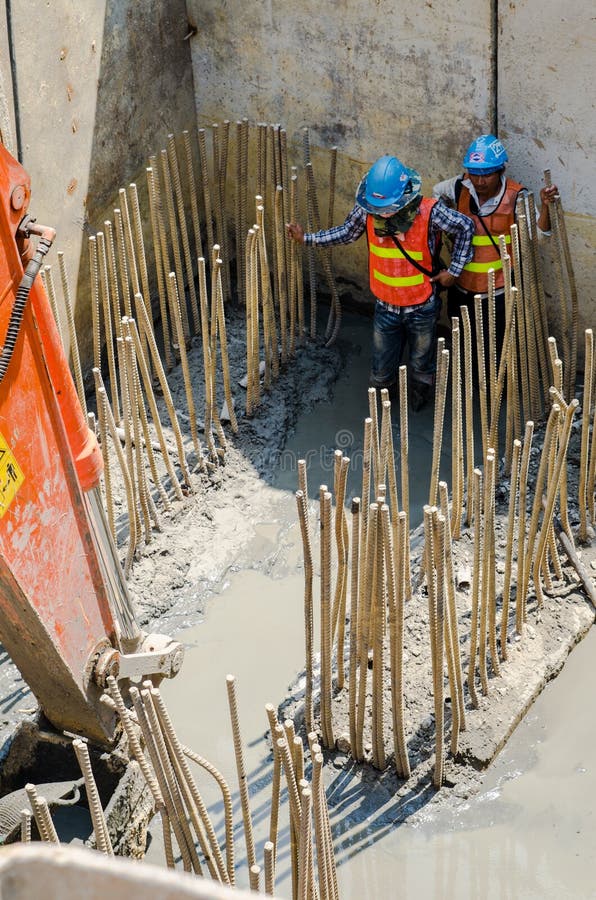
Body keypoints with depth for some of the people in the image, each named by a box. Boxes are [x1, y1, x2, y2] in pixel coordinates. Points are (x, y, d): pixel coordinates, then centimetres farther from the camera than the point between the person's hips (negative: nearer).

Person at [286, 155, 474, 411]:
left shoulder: (429, 212, -25)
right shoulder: (367, 210, -16)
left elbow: (465, 227, -10)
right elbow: (346, 232, 5)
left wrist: (454, 270, -10)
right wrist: (306, 238, 0)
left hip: (421, 308, -2)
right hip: (385, 307, 2)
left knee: (421, 367, 21)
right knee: (382, 371, 14)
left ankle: (417, 408, 49)